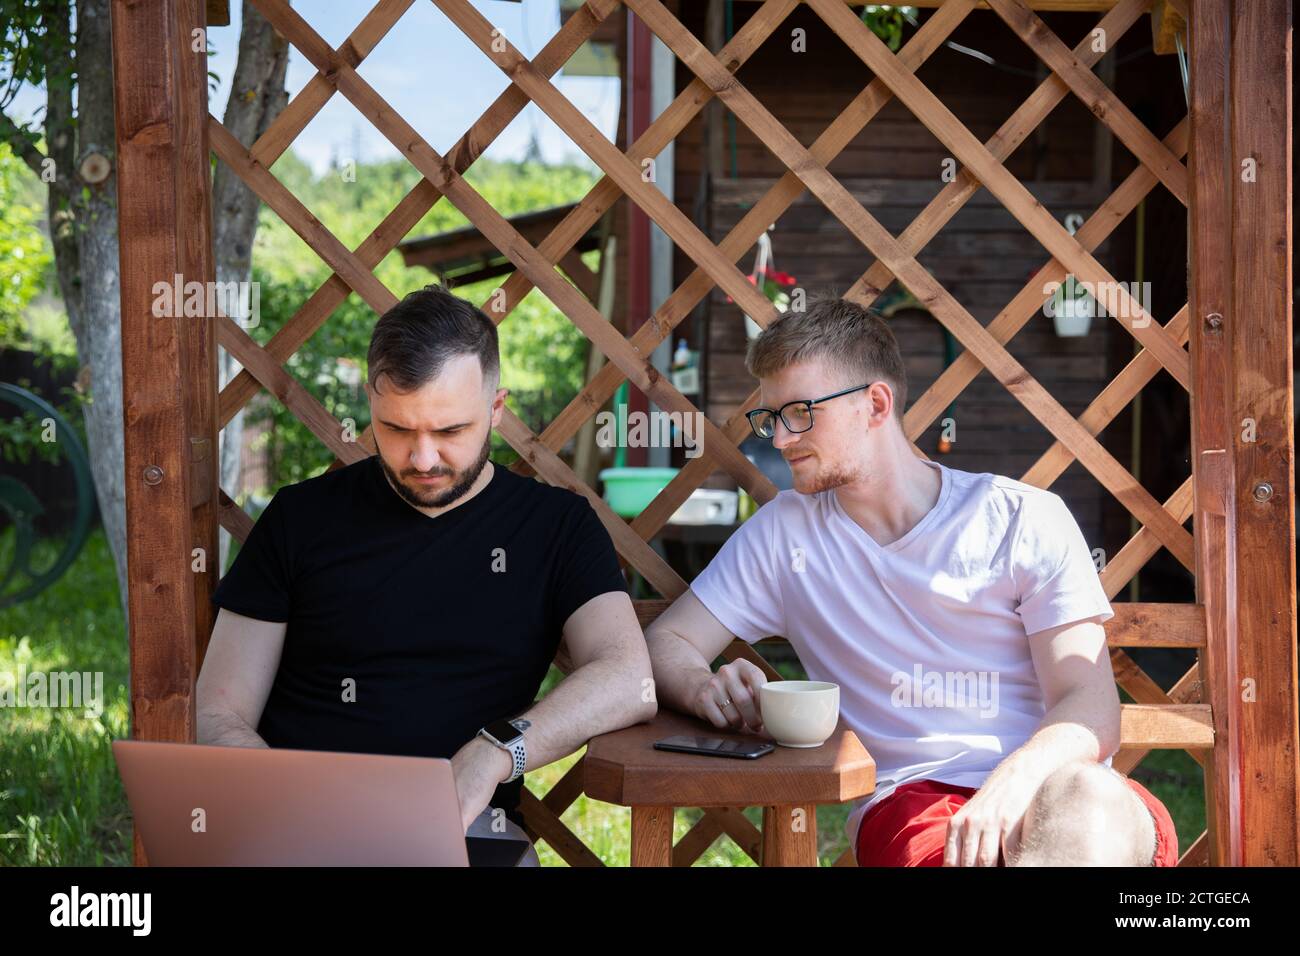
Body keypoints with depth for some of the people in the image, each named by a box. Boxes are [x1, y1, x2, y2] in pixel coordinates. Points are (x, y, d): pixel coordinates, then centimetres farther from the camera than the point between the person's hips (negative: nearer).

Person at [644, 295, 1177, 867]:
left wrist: (1014, 781, -24)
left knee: (1091, 798, -38)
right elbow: (666, 643, 15)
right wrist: (706, 690, -11)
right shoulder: (785, 532, 15)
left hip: (1041, 784, 2)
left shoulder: (1026, 520, 7)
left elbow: (1092, 711, -1)